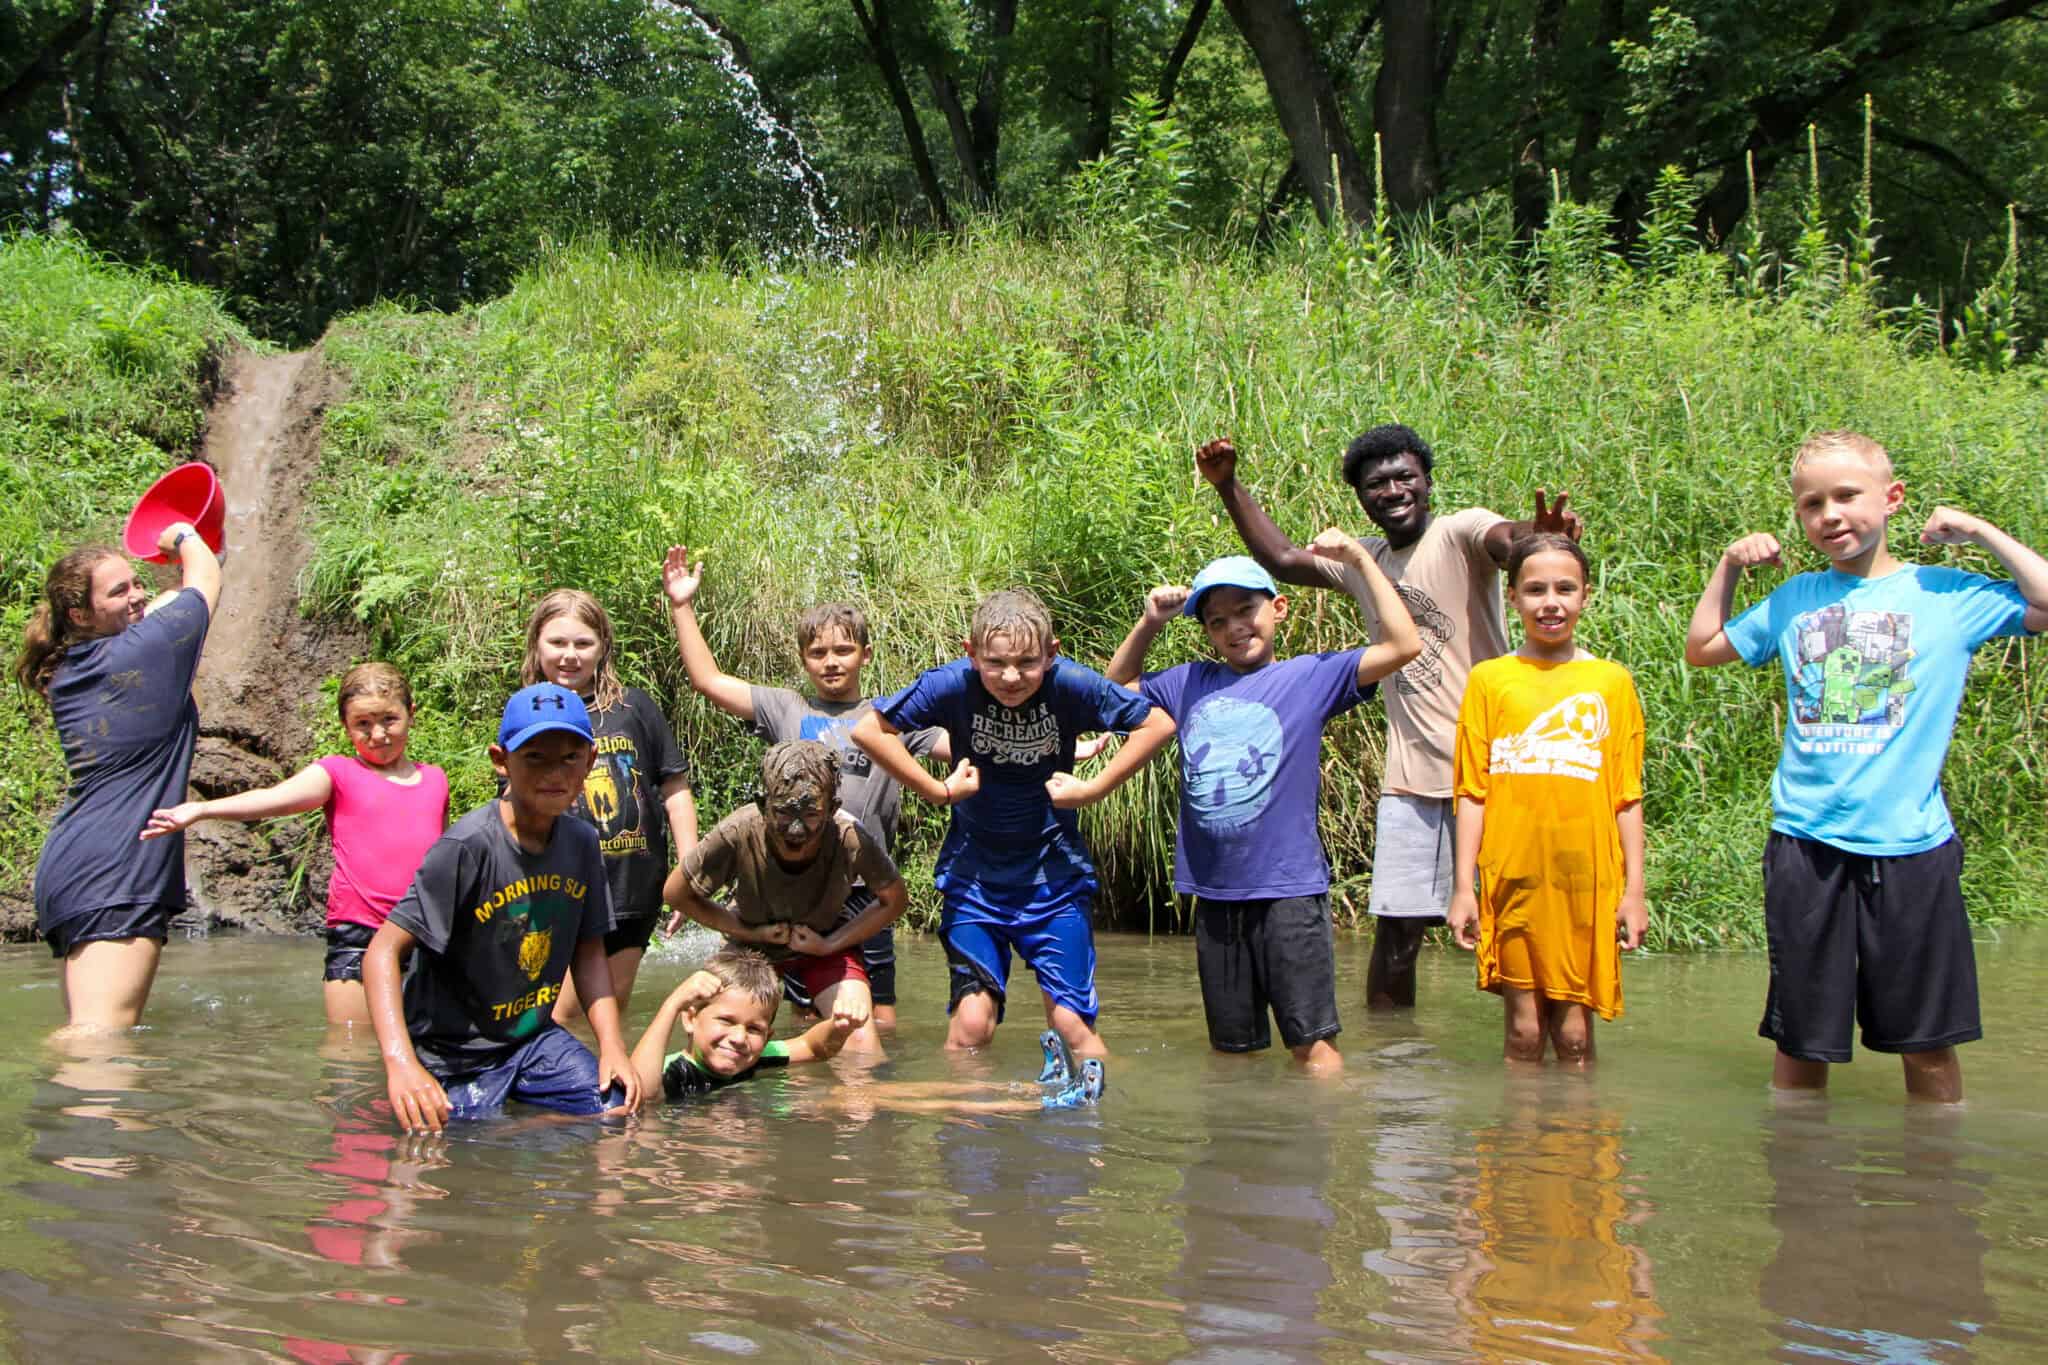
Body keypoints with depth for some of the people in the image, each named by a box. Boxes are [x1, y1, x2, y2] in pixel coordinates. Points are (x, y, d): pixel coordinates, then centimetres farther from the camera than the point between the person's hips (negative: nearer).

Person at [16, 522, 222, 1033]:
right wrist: (184, 537, 31)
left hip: (65, 869, 9)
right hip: (115, 875, -9)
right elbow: (206, 575, 12)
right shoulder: (147, 648, -7)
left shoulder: (65, 673, 15)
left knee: (80, 1039, 10)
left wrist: (179, 576, 45)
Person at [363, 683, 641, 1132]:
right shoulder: (467, 848, -24)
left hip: (533, 1034, 6)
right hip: (453, 1051, -6)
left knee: (621, 1109, -2)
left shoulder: (581, 843, -3)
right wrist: (401, 1064, -37)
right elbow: (383, 950, -27)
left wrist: (612, 1046, -4)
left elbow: (589, 952, 8)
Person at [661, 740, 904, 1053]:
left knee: (861, 1042, -19)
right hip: (752, 944, 1)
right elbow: (675, 893, -15)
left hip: (827, 945, -1)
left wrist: (829, 944, -18)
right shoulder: (738, 833, -33)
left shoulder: (851, 838, -33)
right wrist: (751, 933, -18)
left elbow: (894, 900, -11)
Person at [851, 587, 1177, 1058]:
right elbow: (868, 729, -11)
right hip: (975, 876, 0)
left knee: (1073, 1023, -2)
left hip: (1054, 876, 0)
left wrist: (1094, 789, -9)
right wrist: (937, 791, -12)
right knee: (971, 1023, -6)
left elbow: (1158, 724, -7)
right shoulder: (954, 684, -17)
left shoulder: (1071, 684, -17)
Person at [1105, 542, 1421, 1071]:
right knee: (1230, 1045, 15)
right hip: (1215, 893, 5)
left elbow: (1404, 645, -10)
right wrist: (1148, 622, 13)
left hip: (1288, 889, -4)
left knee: (1312, 1040, -4)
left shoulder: (1310, 676, -1)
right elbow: (1116, 687, 26)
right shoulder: (1190, 683, 10)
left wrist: (1361, 559, -8)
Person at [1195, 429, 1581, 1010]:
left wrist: (1540, 532, -51)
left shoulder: (1460, 533, -6)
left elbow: (1505, 538, -28)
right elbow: (1283, 558, 26)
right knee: (1396, 927, 6)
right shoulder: (1363, 560, 15)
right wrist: (1229, 487, 18)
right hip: (1409, 779, 6)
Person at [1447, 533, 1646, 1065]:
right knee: (1523, 1030, 3)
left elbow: (1628, 796, 7)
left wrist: (1633, 889, 3)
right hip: (1512, 876, 0)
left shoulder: (1611, 682, 8)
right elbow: (1472, 792, 5)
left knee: (1575, 1031, 3)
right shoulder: (1489, 679, 6)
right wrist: (1464, 887, 0)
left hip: (1588, 881, 0)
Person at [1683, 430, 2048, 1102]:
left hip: (1912, 845, -2)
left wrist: (1982, 533, -5)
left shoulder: (1948, 593, 2)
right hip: (1807, 843, 2)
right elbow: (1701, 649, 22)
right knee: (1799, 1041, 8)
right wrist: (1729, 566, 13)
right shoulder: (1793, 600, 11)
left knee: (1928, 1043, 7)